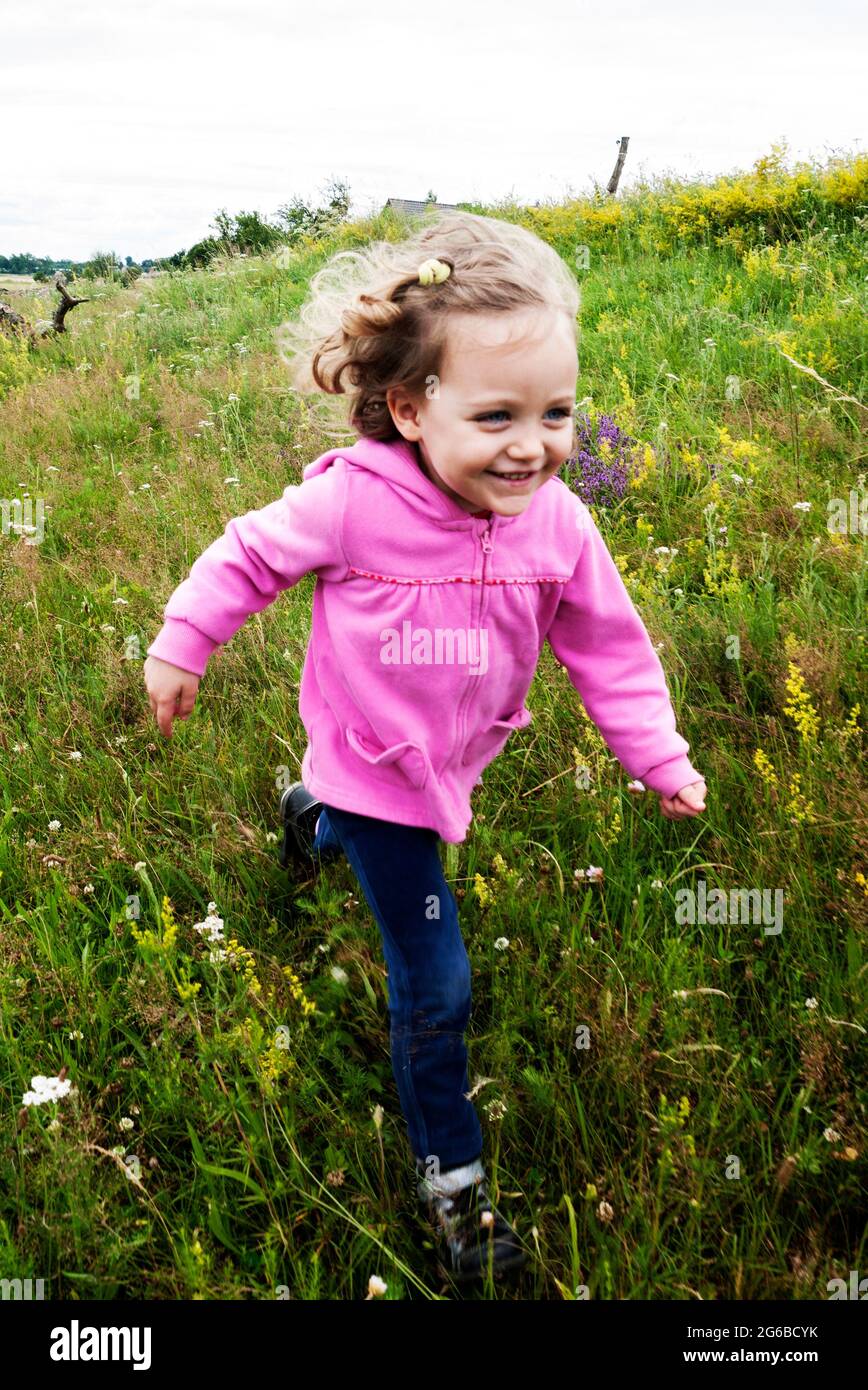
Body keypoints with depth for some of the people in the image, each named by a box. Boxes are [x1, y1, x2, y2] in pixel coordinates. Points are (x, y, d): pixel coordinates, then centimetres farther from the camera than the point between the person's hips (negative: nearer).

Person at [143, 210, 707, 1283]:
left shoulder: (555, 521, -16)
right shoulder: (350, 500, -27)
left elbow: (608, 647, -2)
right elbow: (250, 555, -8)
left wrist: (660, 758, -2)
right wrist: (180, 643, 2)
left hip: (458, 762, 5)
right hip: (373, 765, -4)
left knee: (383, 847, 33)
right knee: (434, 985, 0)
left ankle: (314, 817, 67)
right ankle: (450, 1174, 21)